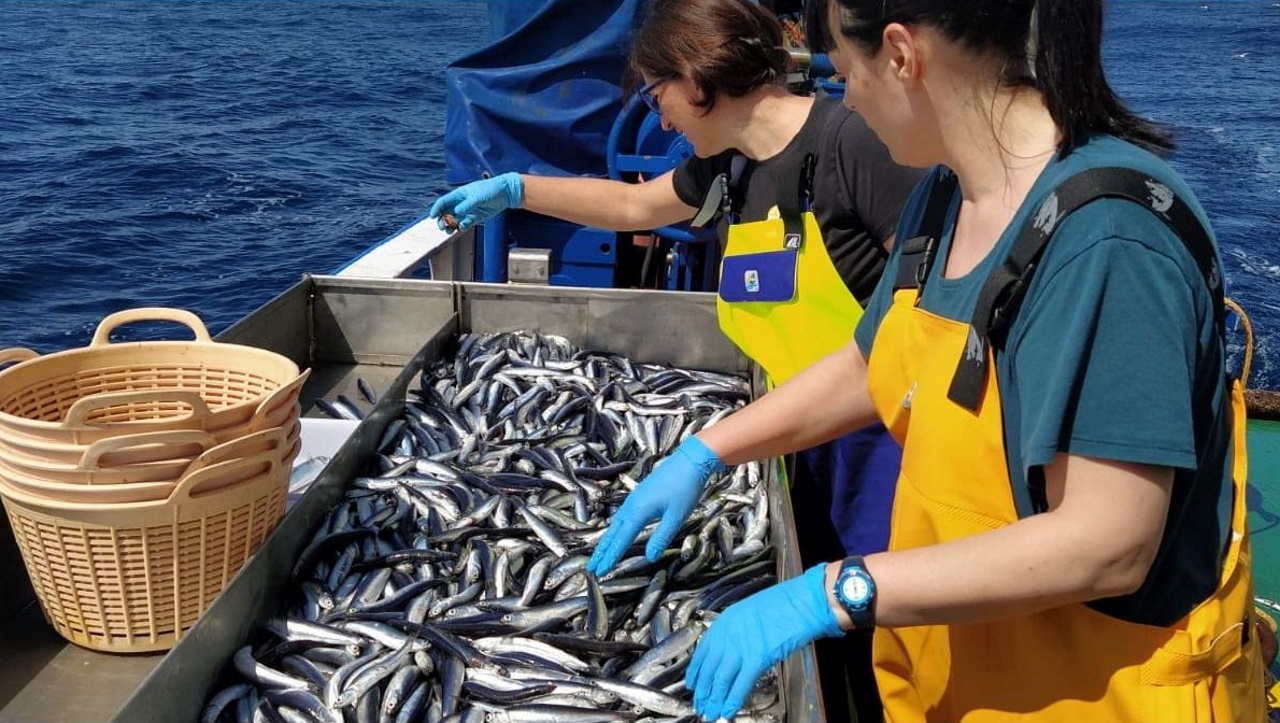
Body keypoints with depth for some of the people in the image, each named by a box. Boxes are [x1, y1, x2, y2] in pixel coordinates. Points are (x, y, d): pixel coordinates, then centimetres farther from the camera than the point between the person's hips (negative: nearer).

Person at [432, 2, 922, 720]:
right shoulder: (728, 164, 9)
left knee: (884, 648, 1)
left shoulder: (849, 140, -17)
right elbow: (635, 206, 27)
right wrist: (513, 190, 29)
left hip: (888, 437, -7)